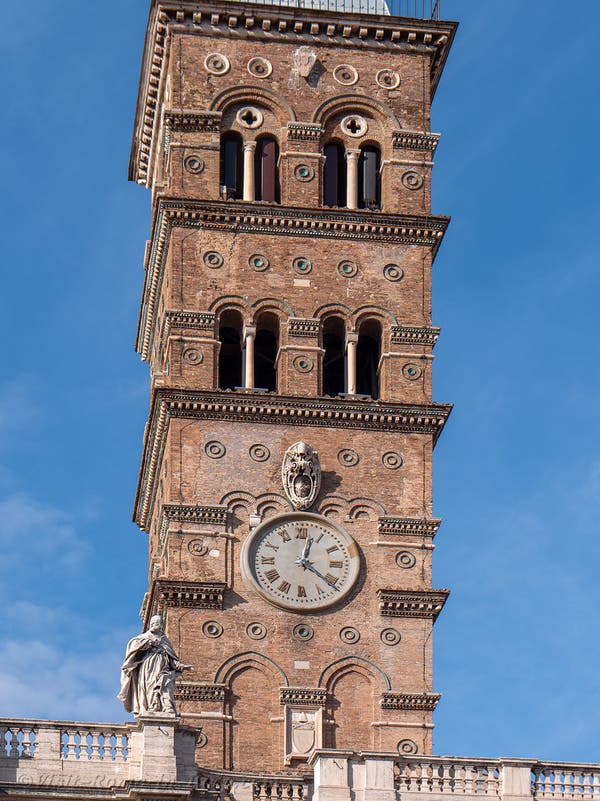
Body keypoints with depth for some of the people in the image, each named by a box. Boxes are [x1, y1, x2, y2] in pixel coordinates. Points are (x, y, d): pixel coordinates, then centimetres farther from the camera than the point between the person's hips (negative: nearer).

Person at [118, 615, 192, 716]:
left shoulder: (165, 640, 31)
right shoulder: (145, 637, 23)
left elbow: (172, 659, 25)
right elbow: (133, 643, 3)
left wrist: (181, 666, 8)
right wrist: (150, 642, -1)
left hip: (162, 669, 2)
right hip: (148, 667, -2)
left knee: (166, 685, -22)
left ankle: (169, 711, -39)